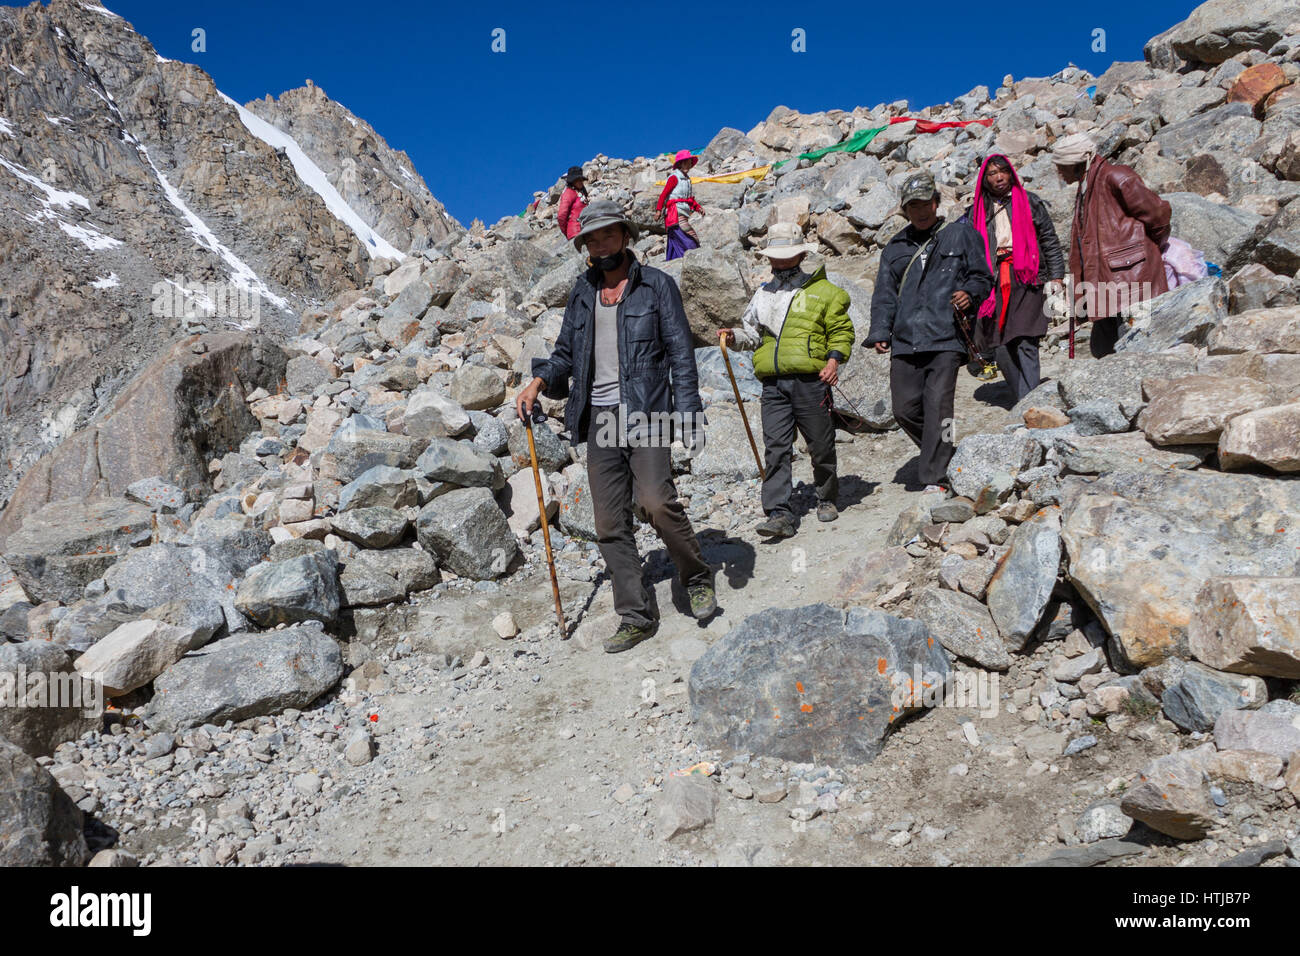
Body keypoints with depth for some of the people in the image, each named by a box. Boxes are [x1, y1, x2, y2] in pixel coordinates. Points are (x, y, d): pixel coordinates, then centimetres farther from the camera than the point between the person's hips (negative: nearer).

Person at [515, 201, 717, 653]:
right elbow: (566, 354, 21)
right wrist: (539, 381, 1)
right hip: (599, 416, 5)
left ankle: (698, 578, 4)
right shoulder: (581, 293, 17)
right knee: (610, 525, 2)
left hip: (645, 411, -5)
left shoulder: (656, 285, 4)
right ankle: (636, 616, 13)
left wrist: (689, 412, -11)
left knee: (656, 501, -22)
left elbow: (680, 352, -1)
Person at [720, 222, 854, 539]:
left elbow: (841, 330, 7)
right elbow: (753, 331, 25)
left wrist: (834, 358, -9)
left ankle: (827, 499, 29)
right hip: (773, 384, 3)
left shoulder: (823, 291, 8)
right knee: (775, 447, -6)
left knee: (820, 445, 7)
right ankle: (779, 515, -7)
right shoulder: (763, 293, 19)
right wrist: (735, 336, 5)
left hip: (810, 380, -3)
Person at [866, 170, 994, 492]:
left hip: (946, 337, -3)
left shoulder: (960, 234, 13)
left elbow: (982, 276, 13)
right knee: (905, 408, -3)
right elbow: (884, 295, 19)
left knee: (937, 404, -13)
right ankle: (940, 454, 22)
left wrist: (969, 293, -10)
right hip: (905, 342, 4)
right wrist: (880, 332, 4)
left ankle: (934, 479, -8)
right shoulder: (895, 248, 21)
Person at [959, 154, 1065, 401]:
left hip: (1027, 280, -3)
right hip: (994, 282, 3)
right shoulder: (978, 211, 17)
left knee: (1025, 345, -15)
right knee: (1002, 349, -3)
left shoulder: (1029, 202, 11)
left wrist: (1056, 276, 1)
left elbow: (1050, 240, 10)